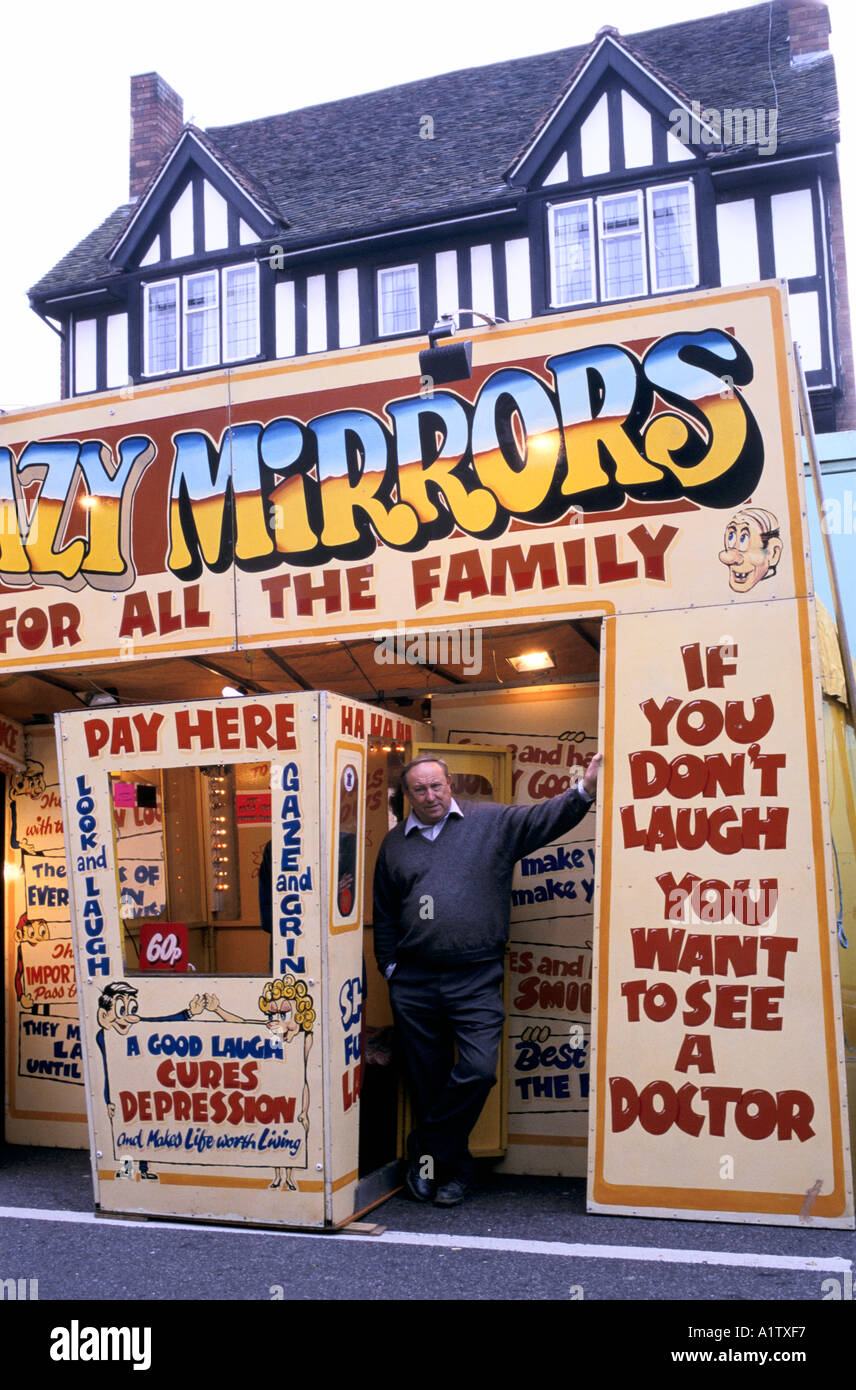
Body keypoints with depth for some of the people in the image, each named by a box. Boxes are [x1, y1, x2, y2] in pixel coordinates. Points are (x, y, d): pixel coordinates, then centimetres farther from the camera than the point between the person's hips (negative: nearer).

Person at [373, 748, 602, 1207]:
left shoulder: (492, 822, 5)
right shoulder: (395, 843, 13)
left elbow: (543, 819, -5)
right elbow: (384, 915, 18)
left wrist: (584, 790, -19)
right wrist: (388, 967, 12)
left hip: (476, 982, -2)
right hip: (414, 984, 2)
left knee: (477, 1072, -13)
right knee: (428, 1082, 8)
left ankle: (427, 1152, 8)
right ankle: (454, 1167, 25)